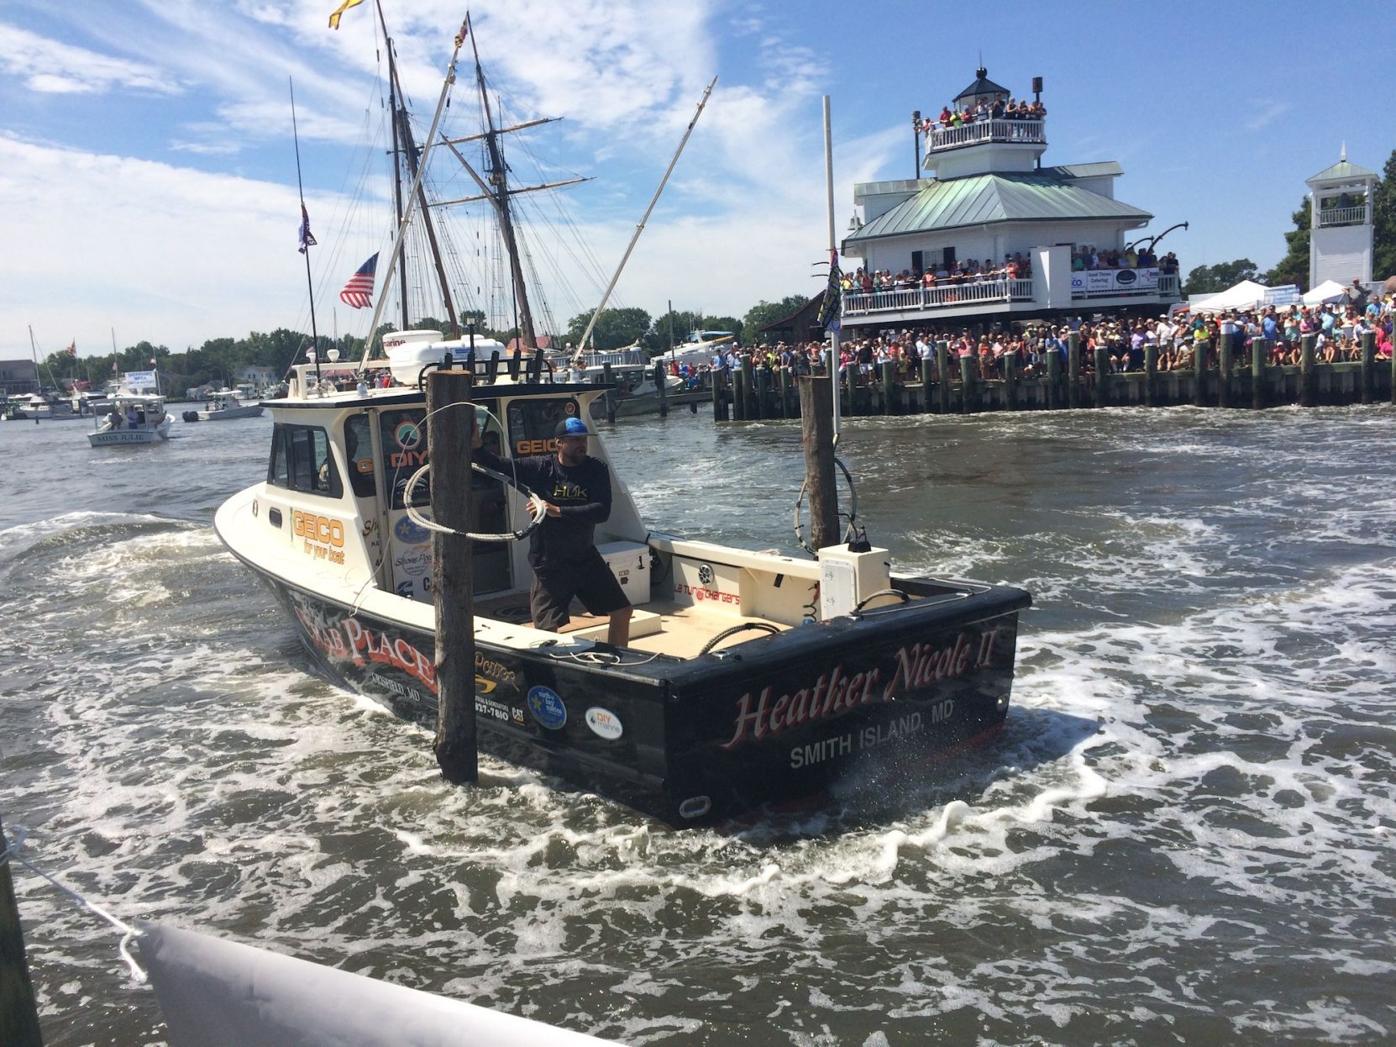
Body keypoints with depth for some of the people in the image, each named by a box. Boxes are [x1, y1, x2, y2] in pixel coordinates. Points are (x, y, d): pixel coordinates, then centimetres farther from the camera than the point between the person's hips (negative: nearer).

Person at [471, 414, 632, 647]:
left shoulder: (596, 470, -5)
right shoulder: (541, 467, -8)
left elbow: (602, 511, -18)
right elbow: (501, 466, -16)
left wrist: (558, 511, -27)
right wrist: (477, 446, -34)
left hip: (586, 558, 3)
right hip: (549, 564, -3)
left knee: (622, 612, 9)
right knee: (545, 629, -7)